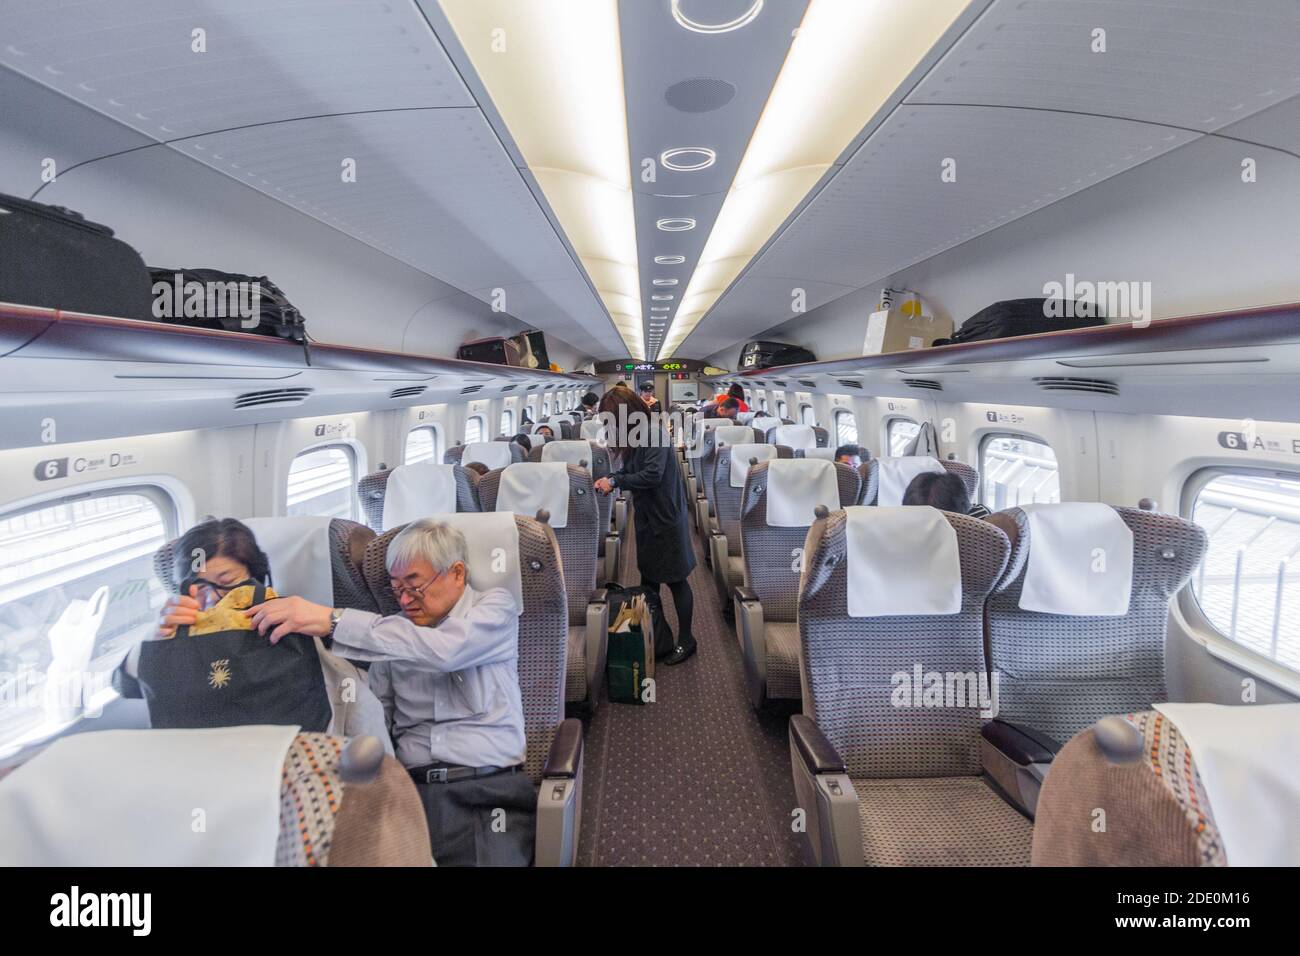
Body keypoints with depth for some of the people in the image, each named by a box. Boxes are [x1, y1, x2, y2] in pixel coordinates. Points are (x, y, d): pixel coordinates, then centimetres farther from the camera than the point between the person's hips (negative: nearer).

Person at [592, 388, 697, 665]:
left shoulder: (655, 436, -21)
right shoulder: (633, 439, 5)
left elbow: (652, 474, -29)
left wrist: (615, 481, -24)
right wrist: (609, 479, -8)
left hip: (666, 518, -9)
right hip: (646, 517, 9)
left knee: (675, 580, 4)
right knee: (648, 578, 17)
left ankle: (686, 640, 18)